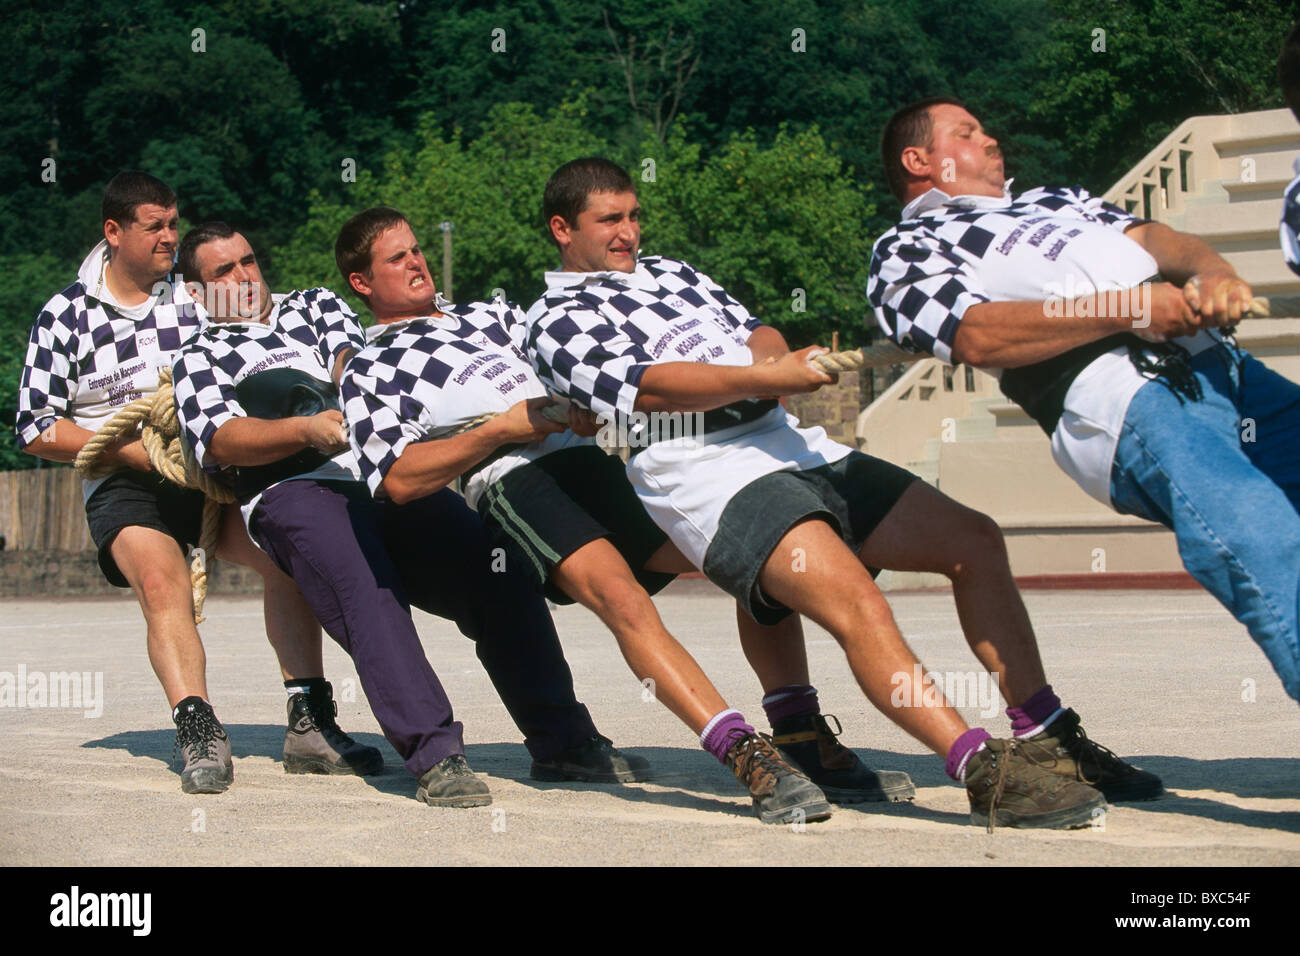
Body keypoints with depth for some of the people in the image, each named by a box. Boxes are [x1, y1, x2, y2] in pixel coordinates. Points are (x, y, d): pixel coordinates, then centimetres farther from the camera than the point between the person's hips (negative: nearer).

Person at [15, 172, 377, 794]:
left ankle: (310, 723, -22)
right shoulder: (65, 316, 5)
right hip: (123, 485, -2)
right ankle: (199, 733, -39)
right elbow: (36, 430, 3)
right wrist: (127, 448, -9)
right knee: (162, 581, -31)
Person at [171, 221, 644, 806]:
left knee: (495, 570, -17)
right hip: (294, 490, -4)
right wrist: (306, 430, -16)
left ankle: (563, 741, -17)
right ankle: (434, 756, -41)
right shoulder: (200, 357, 19)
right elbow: (221, 442, 1)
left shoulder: (315, 305, 32)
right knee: (367, 593, -33)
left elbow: (350, 362, 13)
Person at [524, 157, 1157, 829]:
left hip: (796, 446, 9)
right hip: (715, 479, -9)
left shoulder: (665, 270, 29)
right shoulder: (555, 322, 5)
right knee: (854, 602, -30)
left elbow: (756, 333, 21)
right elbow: (645, 389, -12)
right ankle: (989, 774, -38)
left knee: (975, 542, 3)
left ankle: (1046, 741, 7)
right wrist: (765, 376, -22)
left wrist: (771, 352, -4)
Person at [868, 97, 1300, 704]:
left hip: (1223, 364, 6)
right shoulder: (904, 251, 18)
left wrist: (1213, 274, -3)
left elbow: (1154, 240, 22)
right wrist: (1127, 309, -10)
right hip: (1122, 394, -6)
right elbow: (978, 336, -2)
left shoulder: (1054, 200, 38)